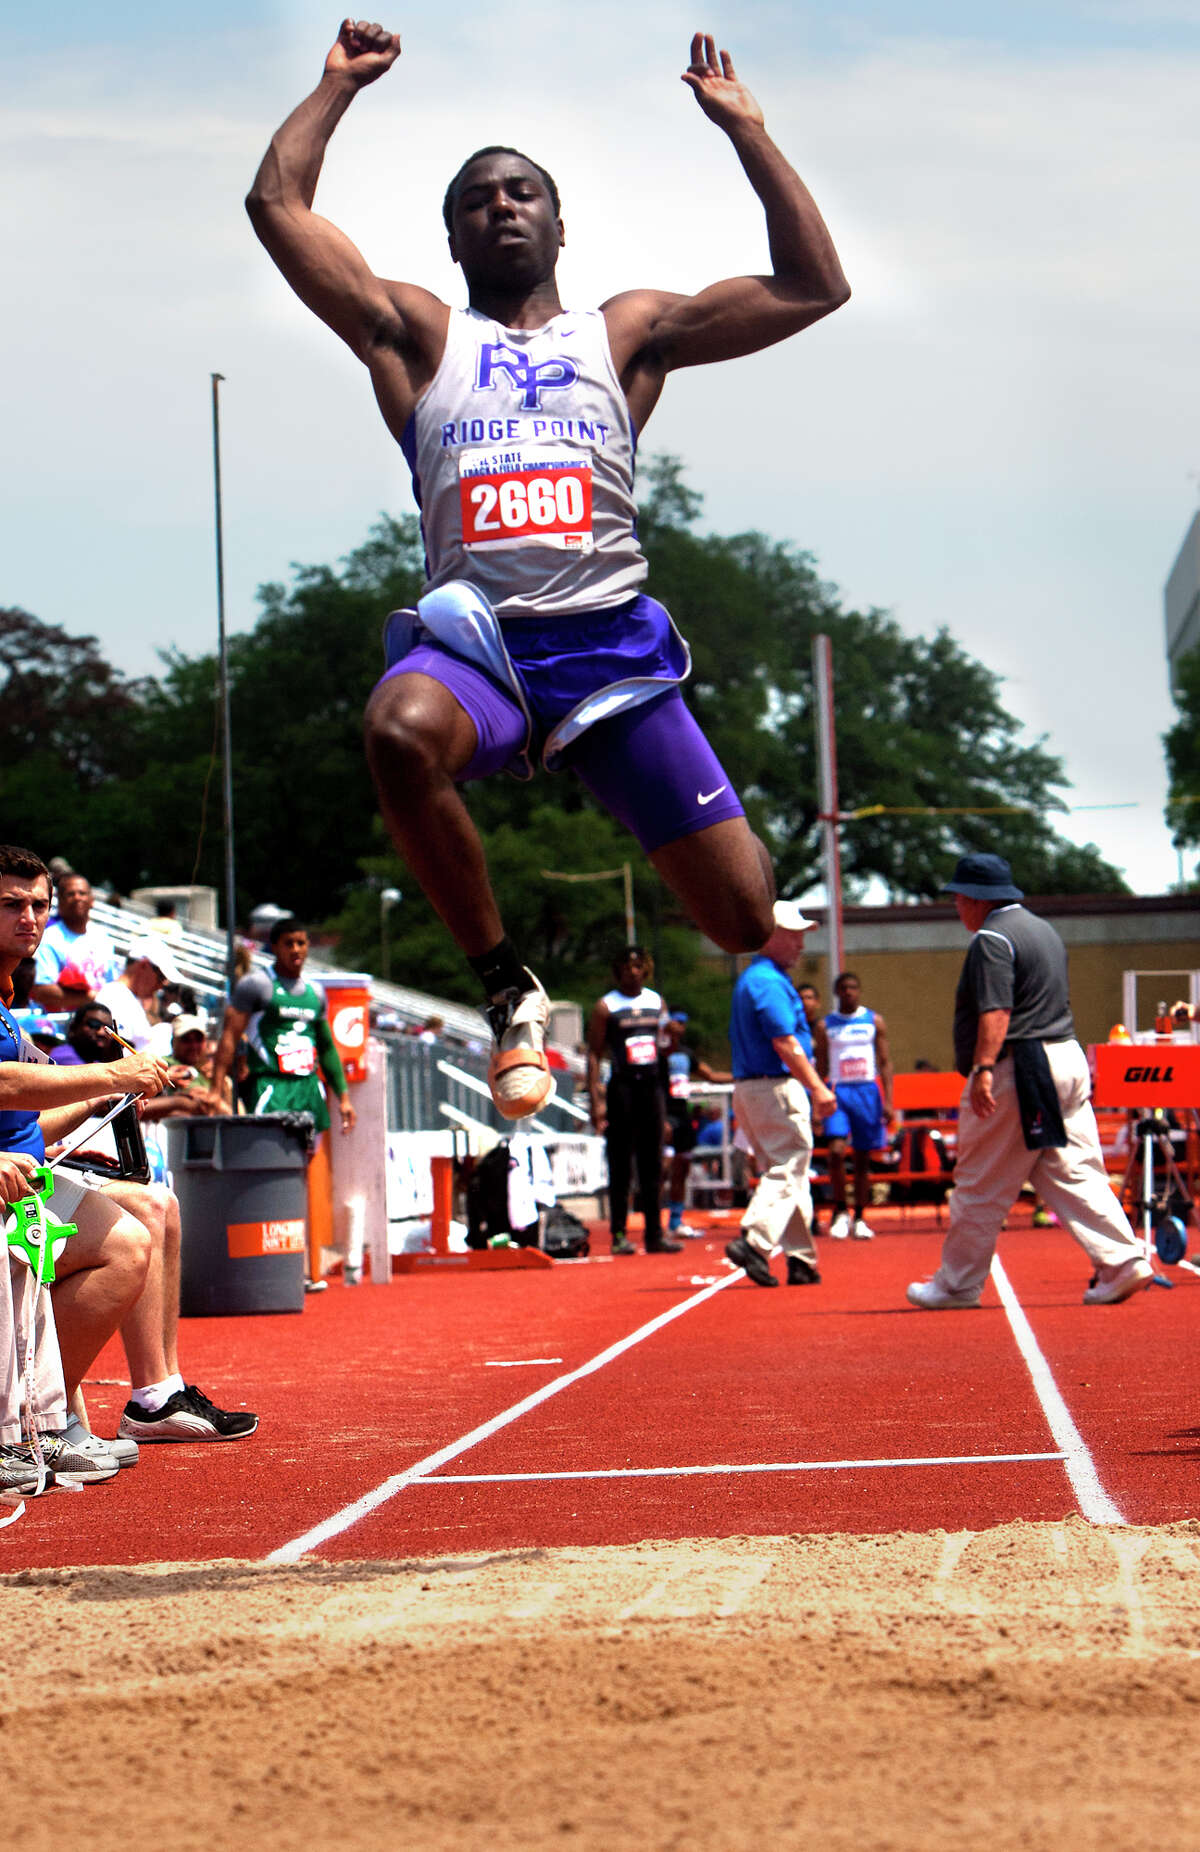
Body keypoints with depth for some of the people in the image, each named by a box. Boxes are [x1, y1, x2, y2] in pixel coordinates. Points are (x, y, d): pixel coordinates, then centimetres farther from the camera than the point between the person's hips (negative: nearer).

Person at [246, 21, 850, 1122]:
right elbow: (279, 206, 11)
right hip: (477, 635, -1)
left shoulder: (630, 333, 18)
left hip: (613, 642, 1)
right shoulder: (418, 336, 18)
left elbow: (813, 286, 13)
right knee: (402, 730, -38)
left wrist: (742, 127, 14)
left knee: (749, 918, -6)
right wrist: (341, 85, 19)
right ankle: (506, 985, -19)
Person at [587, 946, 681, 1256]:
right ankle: (619, 1235, 0)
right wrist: (596, 1100, -11)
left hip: (652, 1086, 4)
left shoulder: (657, 1002, 13)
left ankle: (655, 1234, 8)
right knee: (620, 1164, -3)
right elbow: (594, 1054, -4)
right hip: (622, 1088, -4)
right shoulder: (606, 1006, -1)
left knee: (653, 1164, 5)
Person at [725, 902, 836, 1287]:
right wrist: (818, 1088, -21)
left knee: (784, 1172, 11)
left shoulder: (751, 979, 18)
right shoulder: (769, 981, -14)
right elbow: (784, 1043, -21)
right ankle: (754, 1242, -23)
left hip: (747, 1087, 10)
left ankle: (801, 1259, 12)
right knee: (788, 1170, -10)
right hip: (776, 1087, -10)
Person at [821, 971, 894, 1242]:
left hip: (867, 1091, 1)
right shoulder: (826, 1025, 6)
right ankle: (840, 1212, -3)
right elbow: (821, 1067, 8)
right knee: (836, 1150, -18)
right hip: (837, 1092, -1)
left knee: (863, 1157, 4)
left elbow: (885, 1062, 5)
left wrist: (888, 1100, -3)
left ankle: (859, 1219, 13)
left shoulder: (874, 1021, 6)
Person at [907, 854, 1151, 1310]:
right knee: (1074, 1173, 5)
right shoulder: (1044, 930, 19)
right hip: (1069, 1061, 9)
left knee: (981, 1187, 1)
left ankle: (958, 1285, 8)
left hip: (1015, 1069, -9)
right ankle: (1123, 1260, -7)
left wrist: (983, 1070, -28)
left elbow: (996, 1011, -21)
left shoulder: (992, 939, -10)